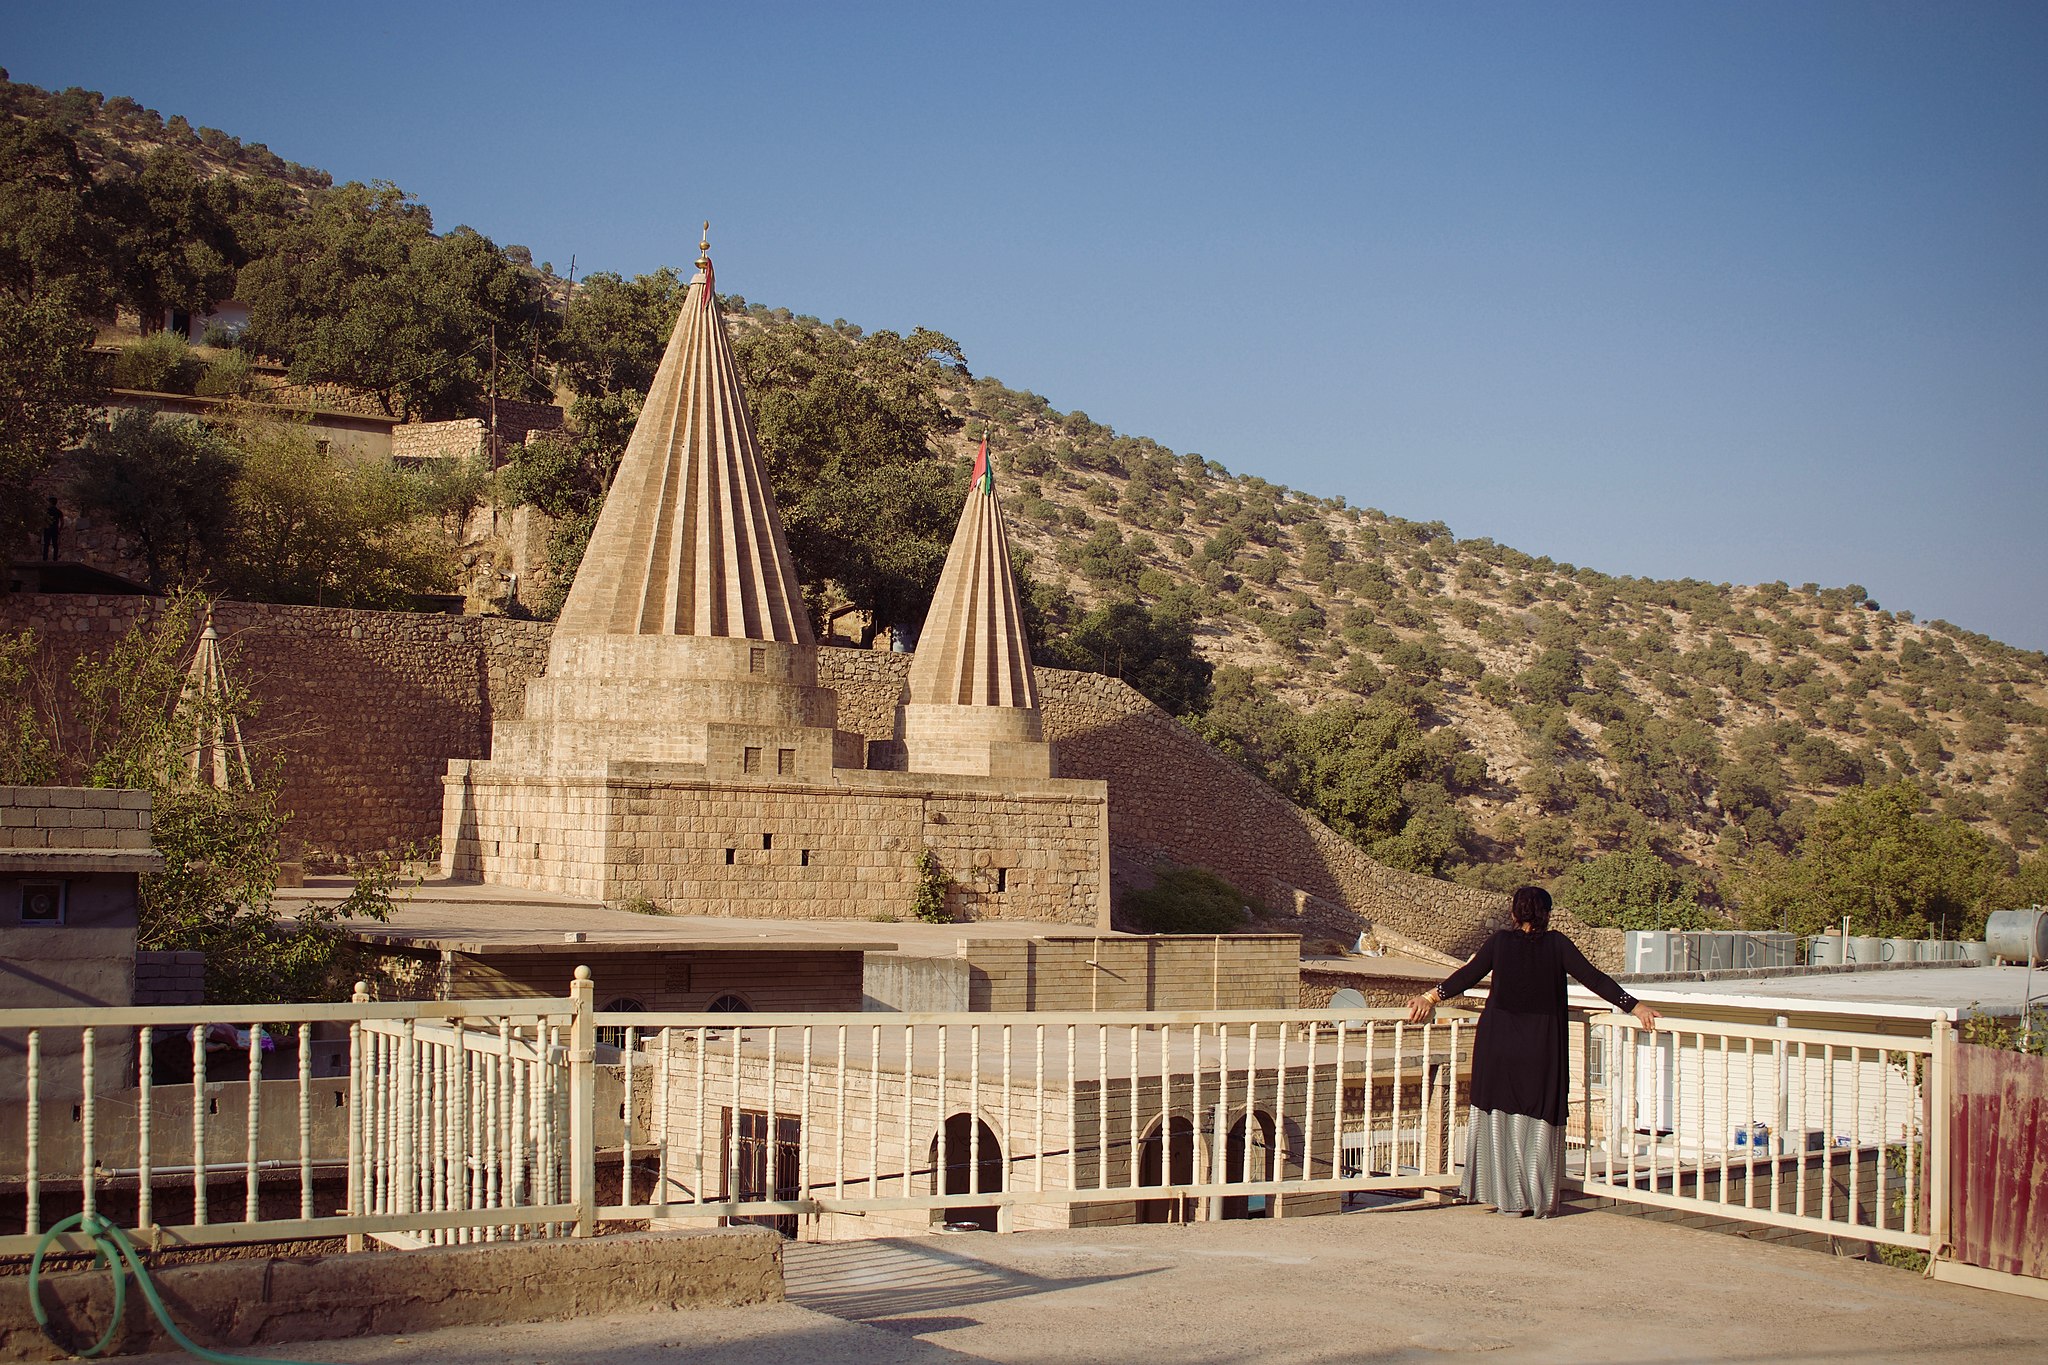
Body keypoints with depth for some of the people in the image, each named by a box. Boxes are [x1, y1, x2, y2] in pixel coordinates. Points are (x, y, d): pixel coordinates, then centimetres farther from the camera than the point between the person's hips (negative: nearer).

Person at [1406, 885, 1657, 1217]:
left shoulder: (1500, 942, -1)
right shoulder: (1557, 944, -4)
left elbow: (1468, 975, 5)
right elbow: (1593, 978, -7)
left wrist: (1431, 997, 18)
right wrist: (1634, 1006, -4)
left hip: (1498, 1043, 1)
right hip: (1542, 1048, -1)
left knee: (1499, 1117, 9)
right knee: (1539, 1119, 5)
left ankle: (1508, 1196, 10)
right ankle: (1539, 1199, 5)